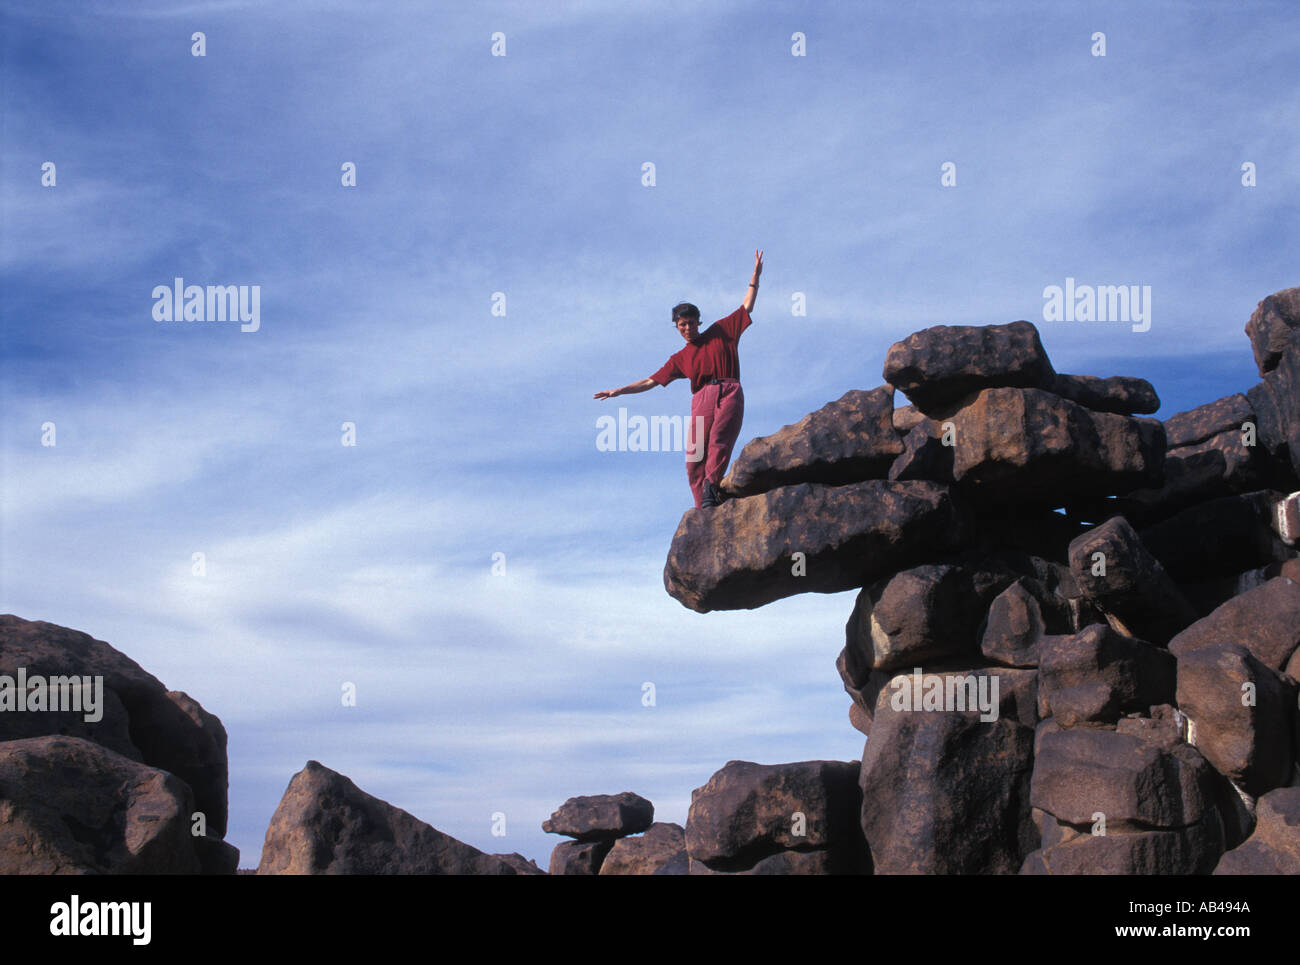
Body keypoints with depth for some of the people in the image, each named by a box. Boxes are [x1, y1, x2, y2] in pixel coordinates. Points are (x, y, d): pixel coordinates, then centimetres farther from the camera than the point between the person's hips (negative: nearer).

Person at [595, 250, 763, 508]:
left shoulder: (720, 332, 21)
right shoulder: (680, 359, 24)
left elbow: (746, 307, 24)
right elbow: (651, 381, 26)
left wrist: (755, 277, 16)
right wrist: (619, 391, 21)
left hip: (729, 395, -1)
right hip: (701, 400, 1)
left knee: (719, 438, -27)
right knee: (694, 455, -15)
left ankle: (711, 485, -44)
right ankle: (704, 510, -18)